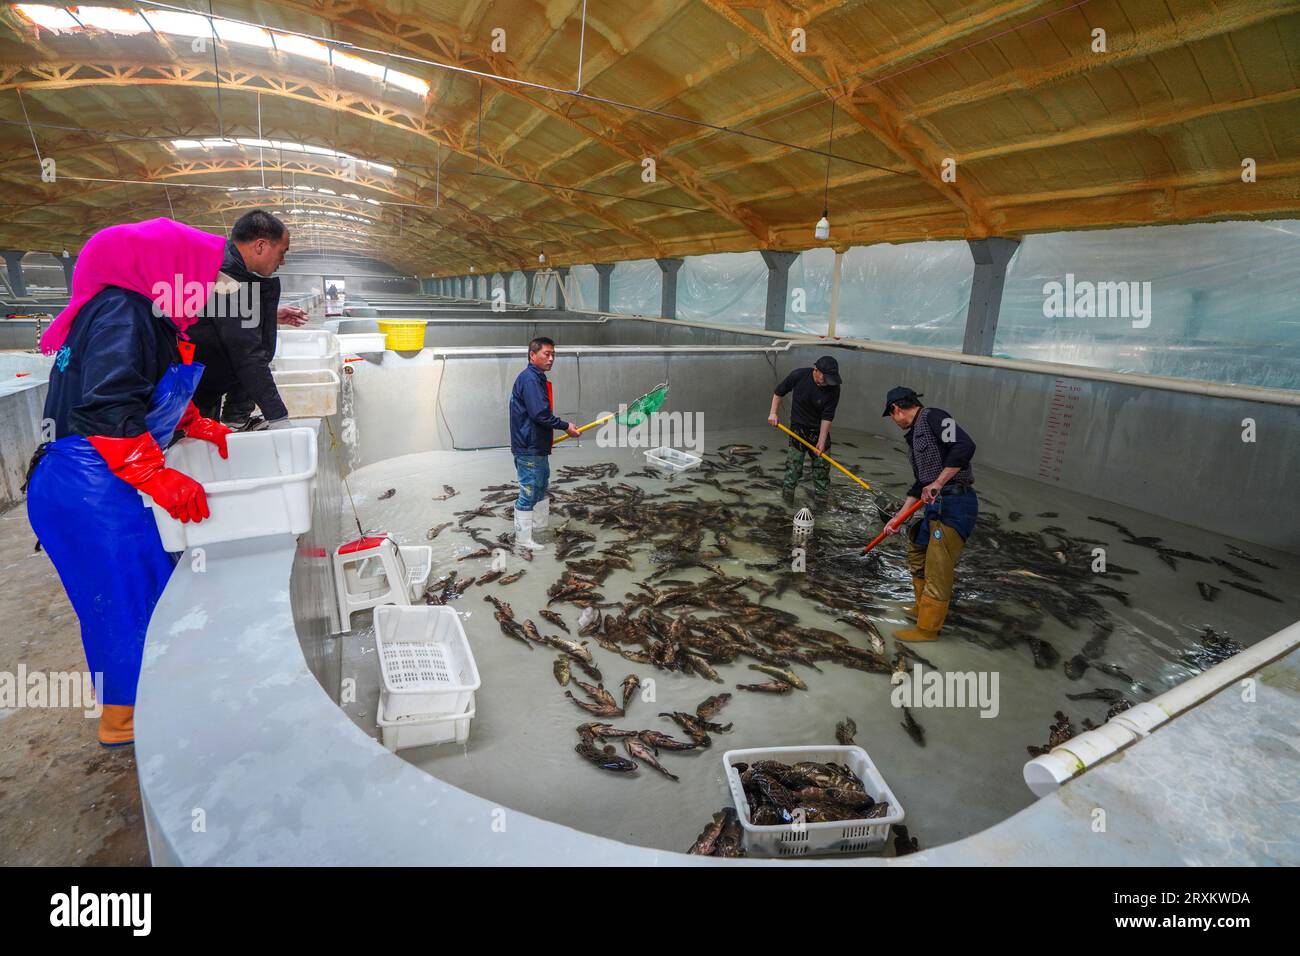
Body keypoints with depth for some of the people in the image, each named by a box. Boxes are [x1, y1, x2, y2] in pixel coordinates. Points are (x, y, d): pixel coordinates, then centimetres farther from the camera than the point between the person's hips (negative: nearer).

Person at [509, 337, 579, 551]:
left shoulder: (537, 378, 13)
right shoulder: (529, 379, -19)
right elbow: (540, 414, -26)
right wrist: (565, 426, -17)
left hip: (537, 446, 11)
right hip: (529, 448, -11)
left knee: (541, 485, 23)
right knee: (528, 493, -2)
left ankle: (540, 523, 40)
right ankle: (523, 538, 9)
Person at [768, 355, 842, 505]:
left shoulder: (833, 387, -17)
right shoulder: (799, 375, -18)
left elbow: (827, 416, -16)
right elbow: (779, 392, 0)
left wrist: (822, 440, -19)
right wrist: (773, 413, -4)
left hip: (819, 430, 2)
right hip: (798, 428, -1)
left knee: (822, 463, 8)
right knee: (794, 465, -4)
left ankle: (821, 497, 22)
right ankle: (787, 493, 11)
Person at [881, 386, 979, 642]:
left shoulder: (934, 417, -10)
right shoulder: (915, 435, 18)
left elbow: (965, 447, -25)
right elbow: (920, 483, 20)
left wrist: (938, 482, -25)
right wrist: (899, 516, 18)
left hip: (955, 505, -10)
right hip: (937, 506, 10)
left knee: (937, 571, -3)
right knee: (916, 552, 24)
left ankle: (927, 628, 10)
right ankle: (923, 607, 41)